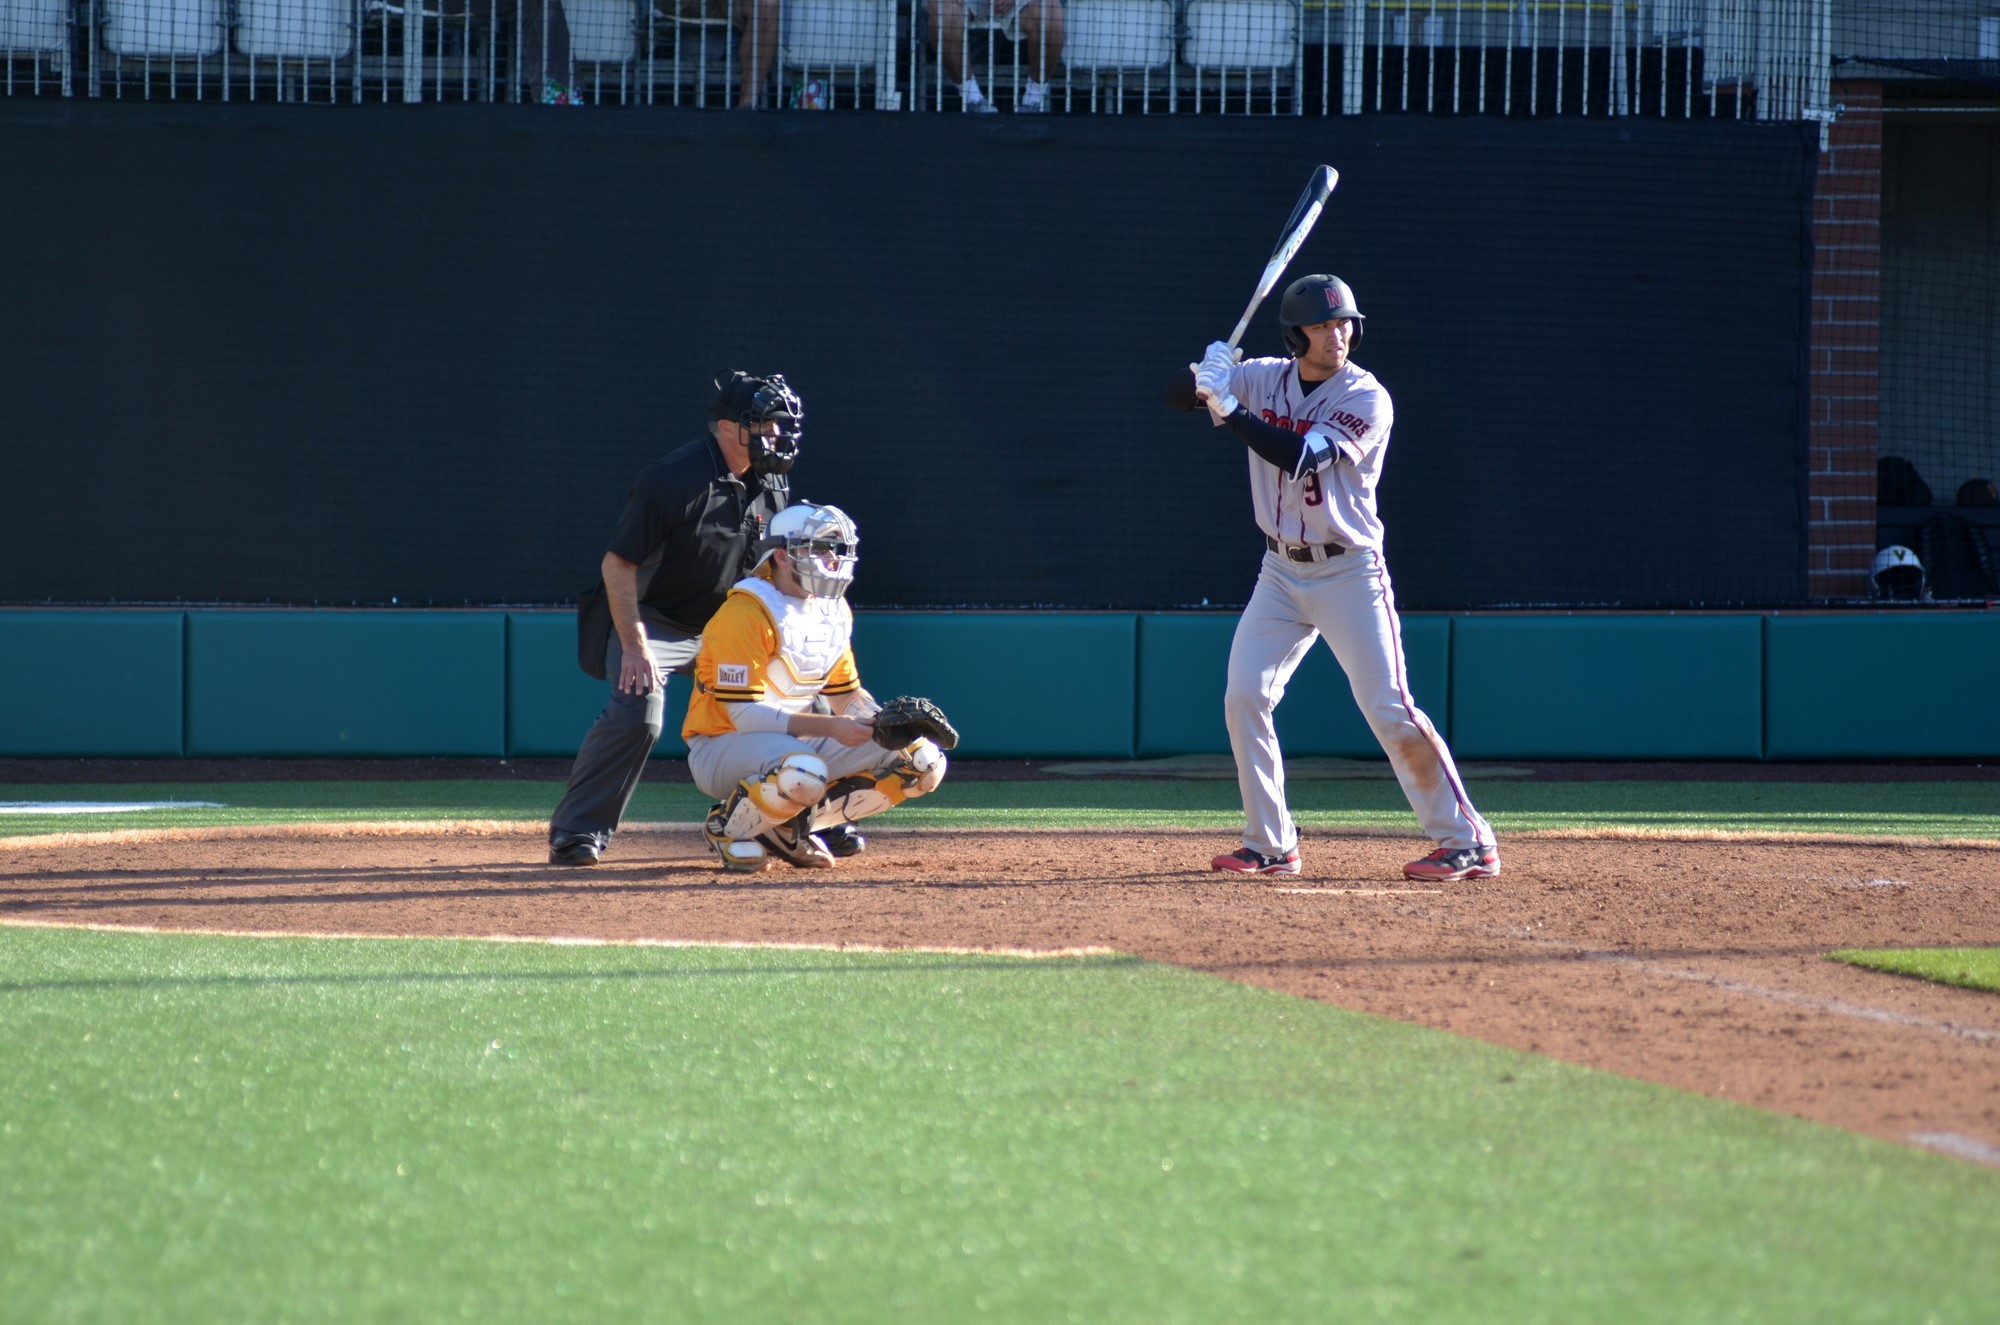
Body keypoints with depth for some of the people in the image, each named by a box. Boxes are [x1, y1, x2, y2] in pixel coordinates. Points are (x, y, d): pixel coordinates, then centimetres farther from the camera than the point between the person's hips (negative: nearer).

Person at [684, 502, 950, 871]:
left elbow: (847, 696, 13)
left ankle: (786, 826, 3)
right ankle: (729, 825, -9)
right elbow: (744, 714, -24)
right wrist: (829, 727, -30)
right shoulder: (746, 613, -19)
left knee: (924, 762, -2)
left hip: (797, 741, 8)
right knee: (804, 772, -42)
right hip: (725, 744, -8)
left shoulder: (834, 610, 7)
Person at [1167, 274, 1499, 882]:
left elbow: (1301, 458, -26)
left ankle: (1467, 842, -5)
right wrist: (1204, 374, -22)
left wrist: (1228, 409, -28)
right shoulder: (1263, 378, 2)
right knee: (1244, 698, -2)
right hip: (1281, 572, 5)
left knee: (1389, 708, -11)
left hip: (1349, 573, -5)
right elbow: (1177, 396, 1)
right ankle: (1270, 844, 9)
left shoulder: (1367, 398, -15)